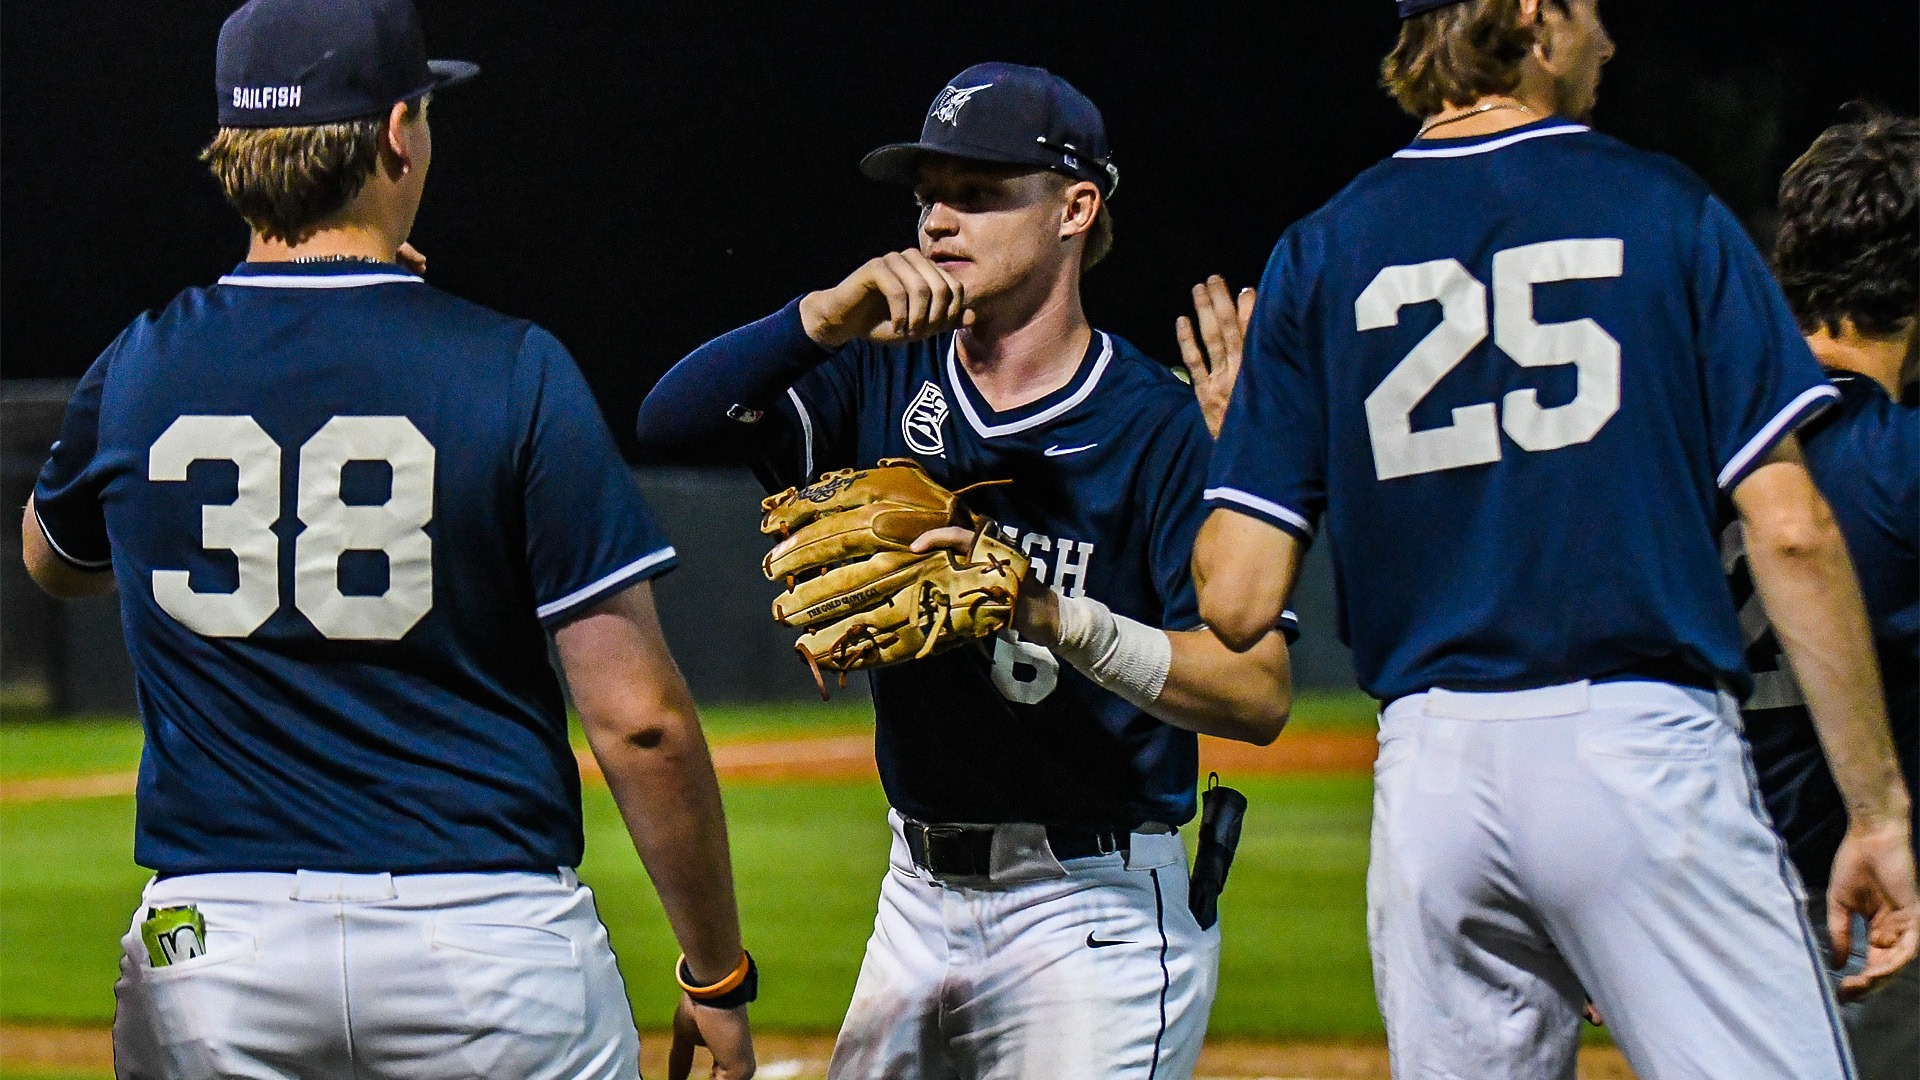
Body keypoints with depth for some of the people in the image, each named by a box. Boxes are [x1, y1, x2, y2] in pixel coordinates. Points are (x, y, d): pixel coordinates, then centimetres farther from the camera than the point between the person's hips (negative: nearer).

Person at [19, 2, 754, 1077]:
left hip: (205, 948, 3)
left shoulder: (137, 373, 4)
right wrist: (718, 975, 1)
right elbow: (639, 718, -9)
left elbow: (54, 559, 28)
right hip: (493, 939, -3)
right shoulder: (513, 371, -6)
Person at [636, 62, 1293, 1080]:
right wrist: (835, 313, -17)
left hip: (1096, 915, -6)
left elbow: (1259, 694, -16)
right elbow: (670, 425, -6)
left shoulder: (1161, 426, -8)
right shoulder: (885, 378, 8)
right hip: (917, 900, 6)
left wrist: (1052, 616, -27)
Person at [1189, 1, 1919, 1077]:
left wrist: (1230, 437, 24)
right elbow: (1792, 532, -5)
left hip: (1429, 775, 4)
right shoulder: (1664, 209, 3)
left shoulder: (1320, 254, 10)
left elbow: (1236, 601, 4)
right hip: (1647, 748, -4)